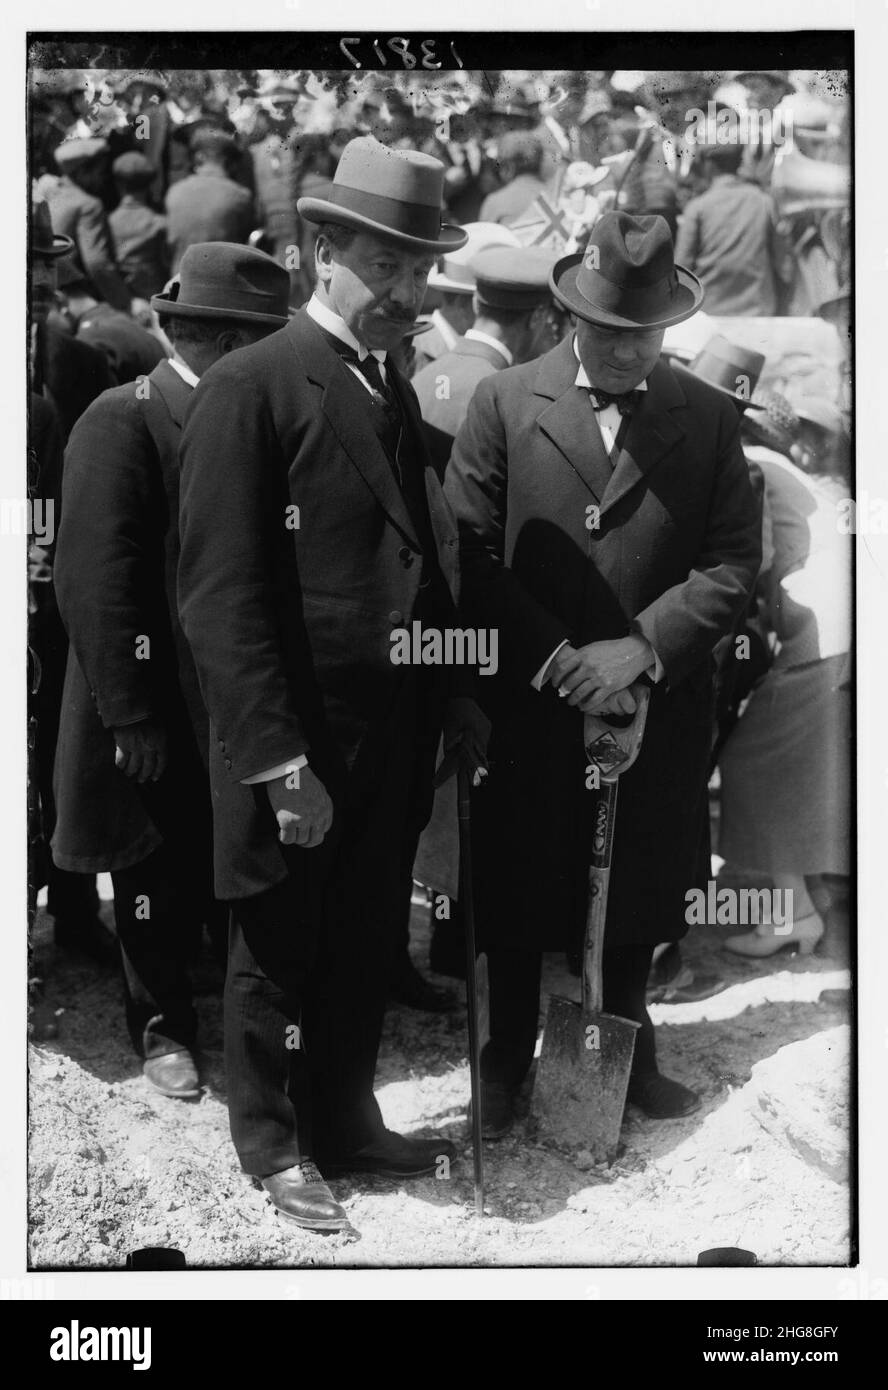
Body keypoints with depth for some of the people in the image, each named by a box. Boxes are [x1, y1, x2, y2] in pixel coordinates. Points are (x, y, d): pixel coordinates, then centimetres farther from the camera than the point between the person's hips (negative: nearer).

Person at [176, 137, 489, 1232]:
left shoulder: (396, 392, 12)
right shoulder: (248, 389, -13)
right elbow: (222, 594, -18)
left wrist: (454, 695, 8)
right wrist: (278, 760, -21)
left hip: (394, 741, 7)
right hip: (298, 748, -7)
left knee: (366, 948, 18)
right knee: (280, 953, 11)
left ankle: (346, 1122, 36)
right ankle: (275, 1150, 29)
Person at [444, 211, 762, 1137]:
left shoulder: (708, 419, 3)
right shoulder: (504, 402, -2)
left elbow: (733, 562, -1)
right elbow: (469, 550, -6)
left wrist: (643, 647, -14)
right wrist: (554, 658, -14)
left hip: (656, 707, 1)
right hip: (529, 706, -1)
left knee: (637, 896, 13)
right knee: (518, 898, 10)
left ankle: (627, 1052, 34)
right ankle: (506, 1060, 29)